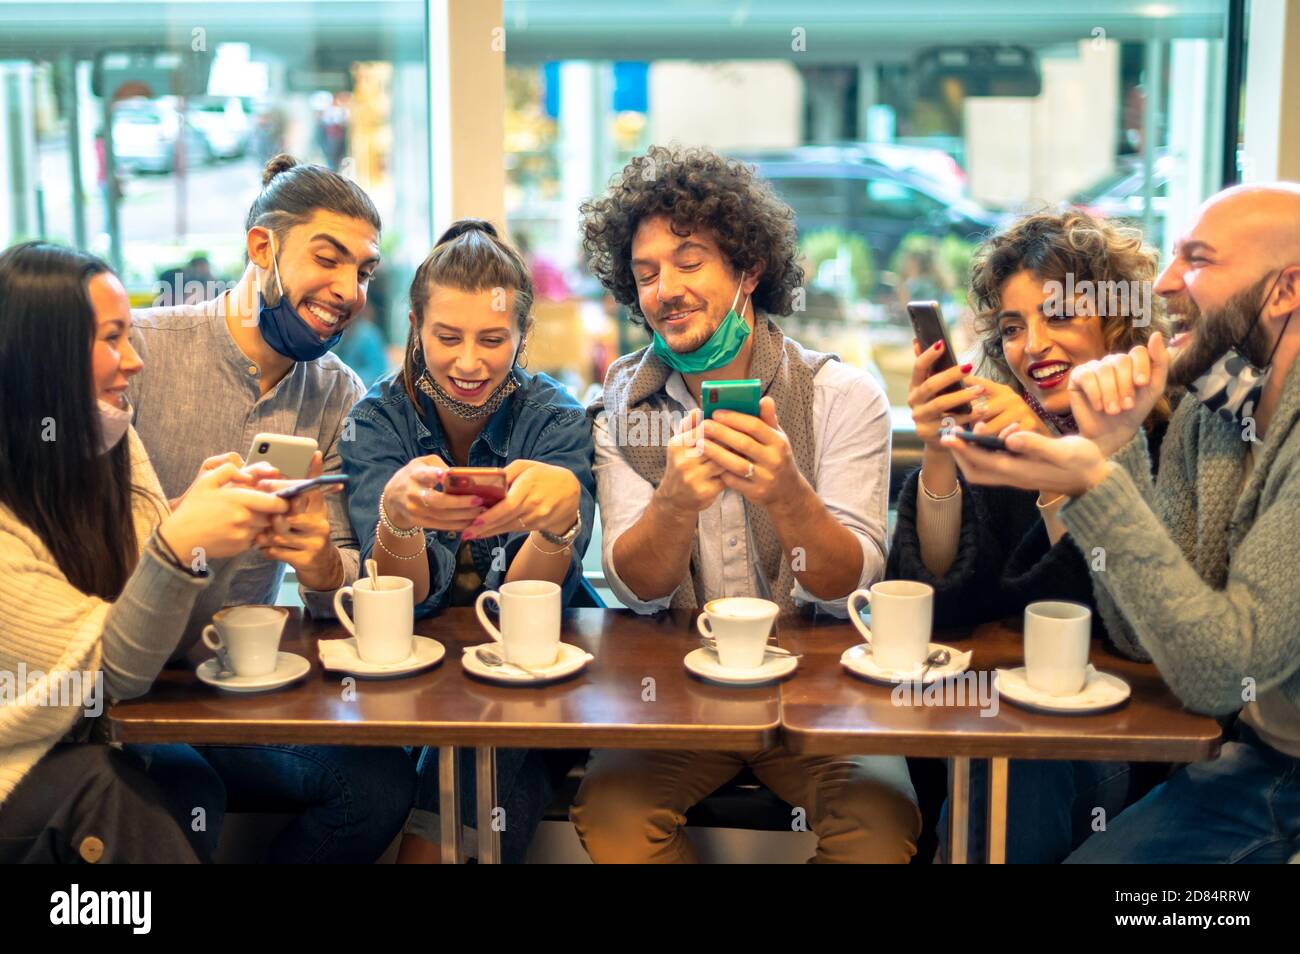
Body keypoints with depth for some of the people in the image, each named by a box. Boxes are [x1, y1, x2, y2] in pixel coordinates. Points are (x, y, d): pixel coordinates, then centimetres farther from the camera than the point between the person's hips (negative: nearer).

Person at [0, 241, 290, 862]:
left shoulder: (114, 449, 0)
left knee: (189, 785, -25)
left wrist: (218, 533, -18)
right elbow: (110, 674, -20)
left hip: (86, 745, 5)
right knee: (100, 788, -33)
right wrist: (177, 544, -37)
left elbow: (169, 634, 1)